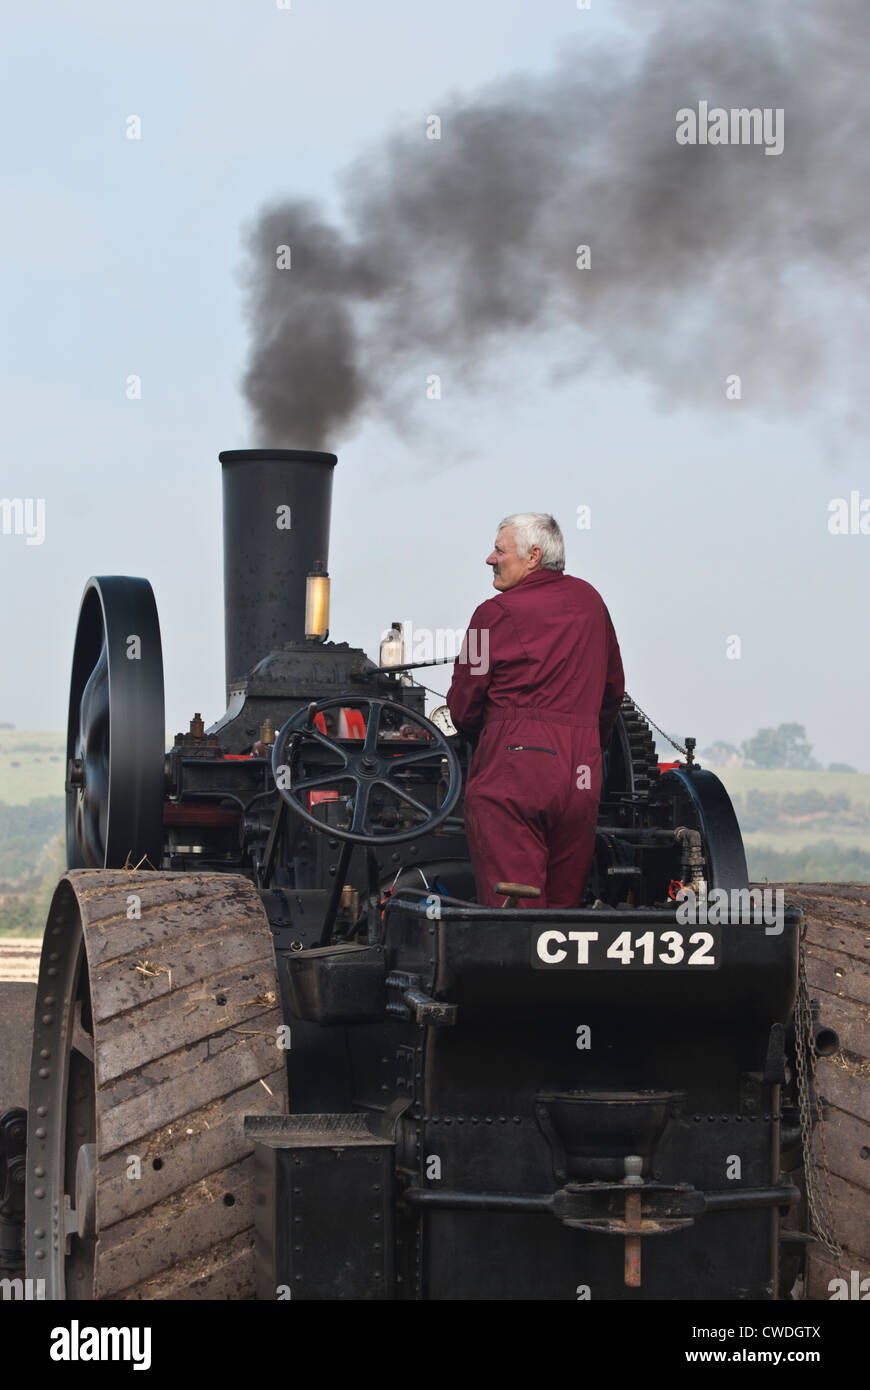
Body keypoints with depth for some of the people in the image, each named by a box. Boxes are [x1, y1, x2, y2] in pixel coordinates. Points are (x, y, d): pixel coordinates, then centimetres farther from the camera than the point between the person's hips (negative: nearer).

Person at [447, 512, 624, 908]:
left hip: (510, 770, -5)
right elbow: (612, 688, 23)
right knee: (564, 904, 9)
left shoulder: (496, 613, -3)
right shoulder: (589, 601, 13)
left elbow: (462, 708, 1)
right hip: (581, 777, 5)